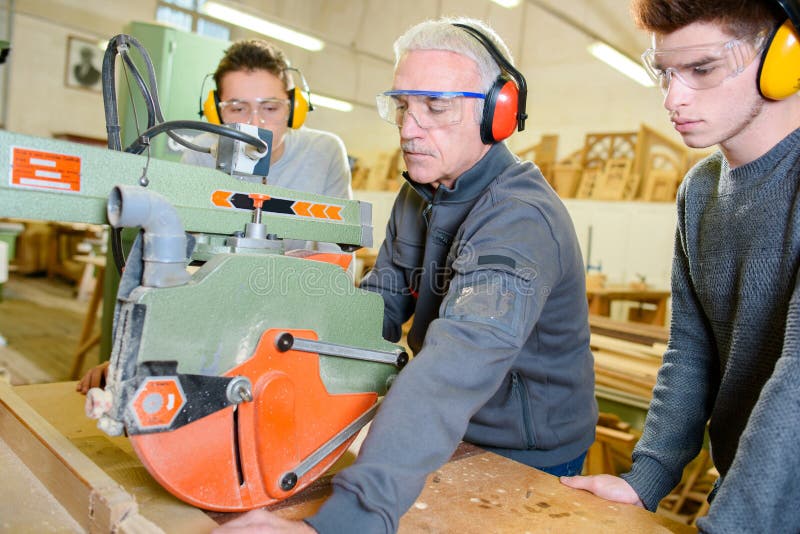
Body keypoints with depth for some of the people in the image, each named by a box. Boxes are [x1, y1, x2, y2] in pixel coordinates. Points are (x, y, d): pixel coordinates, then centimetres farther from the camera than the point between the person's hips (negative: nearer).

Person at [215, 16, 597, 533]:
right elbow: (379, 307, -3)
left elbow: (459, 365, -46)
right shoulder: (419, 195, -2)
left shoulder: (521, 218, -32)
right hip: (455, 437, 7)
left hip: (533, 458, -6)